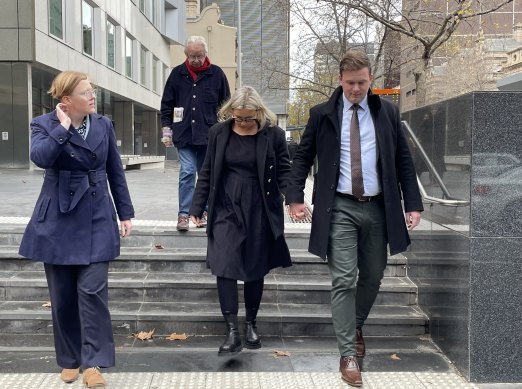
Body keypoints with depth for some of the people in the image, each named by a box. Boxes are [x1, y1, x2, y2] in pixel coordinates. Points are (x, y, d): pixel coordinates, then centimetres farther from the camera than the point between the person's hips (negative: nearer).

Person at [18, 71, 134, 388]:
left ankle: (93, 362, 3)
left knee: (93, 291, -6)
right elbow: (41, 158, -25)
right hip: (59, 220, -1)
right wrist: (63, 127, -17)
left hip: (96, 220, 1)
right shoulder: (44, 125, -3)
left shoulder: (104, 126, 4)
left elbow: (116, 173, 9)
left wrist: (126, 213, 8)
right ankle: (70, 360, 24)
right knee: (63, 296, 8)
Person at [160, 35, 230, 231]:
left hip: (209, 135, 0)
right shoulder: (177, 74, 7)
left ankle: (204, 211, 20)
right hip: (184, 134, 0)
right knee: (187, 173, -8)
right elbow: (167, 104, 11)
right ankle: (184, 214, -2)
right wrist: (166, 129, 6)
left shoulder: (216, 74, 4)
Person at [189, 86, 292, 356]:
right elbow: (207, 172, 7)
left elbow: (284, 170, 0)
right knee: (224, 267, -9)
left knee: (255, 270, 8)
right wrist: (197, 207, 6)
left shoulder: (273, 134, -4)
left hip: (259, 212, -1)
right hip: (226, 211, 1)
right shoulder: (219, 133, 1)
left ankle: (251, 324, 26)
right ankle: (232, 332, -5)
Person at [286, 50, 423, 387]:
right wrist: (295, 196, -5)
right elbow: (303, 157, 6)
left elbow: (403, 160, 7)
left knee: (373, 276, 15)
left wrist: (413, 204, 1)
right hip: (340, 208, -2)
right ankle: (348, 354, 2)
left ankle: (357, 326, 41)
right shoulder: (322, 114, 2)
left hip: (378, 207, 3)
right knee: (344, 280, -6)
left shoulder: (388, 112, 6)